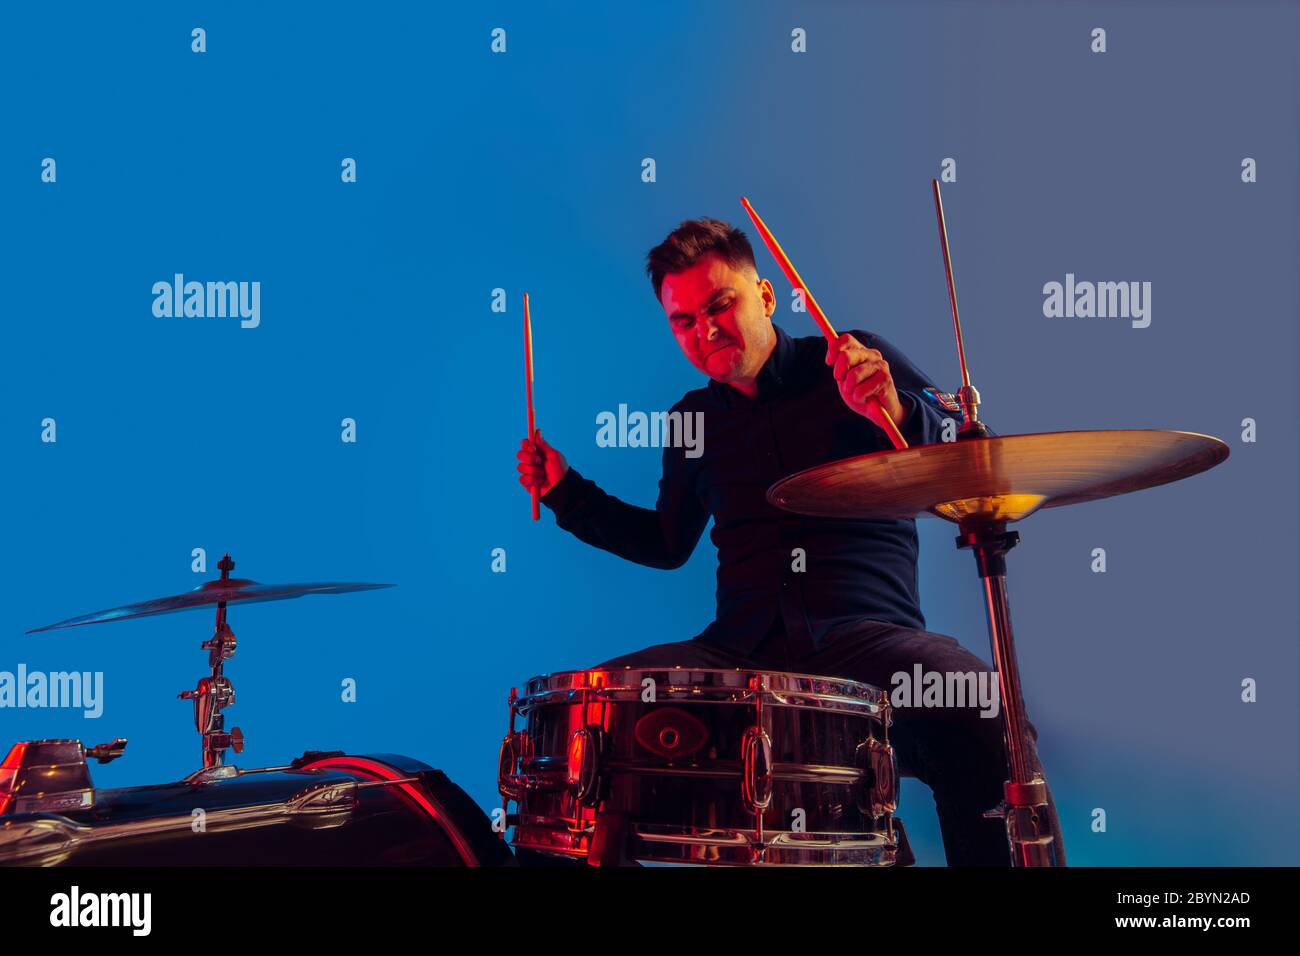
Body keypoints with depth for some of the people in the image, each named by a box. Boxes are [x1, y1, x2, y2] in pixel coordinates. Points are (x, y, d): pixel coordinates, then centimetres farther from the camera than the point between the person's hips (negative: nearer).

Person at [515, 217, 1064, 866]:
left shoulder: (859, 361, 7)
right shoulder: (693, 420, 18)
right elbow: (666, 542, 30)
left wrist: (898, 411, -24)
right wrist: (566, 491, 18)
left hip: (868, 634, -3)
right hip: (739, 650, 4)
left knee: (987, 720, -36)